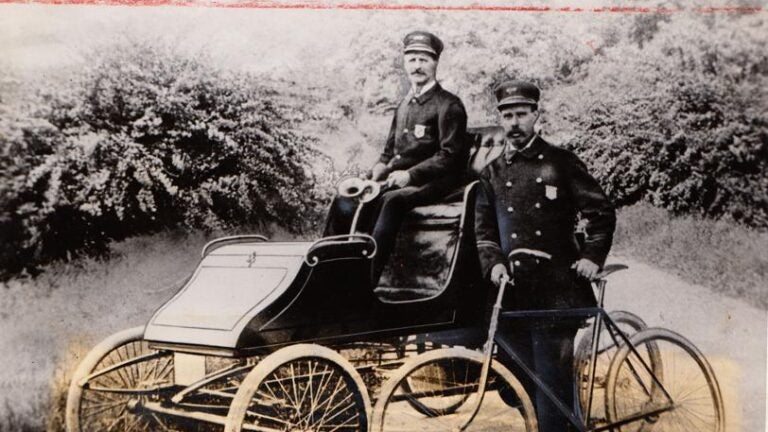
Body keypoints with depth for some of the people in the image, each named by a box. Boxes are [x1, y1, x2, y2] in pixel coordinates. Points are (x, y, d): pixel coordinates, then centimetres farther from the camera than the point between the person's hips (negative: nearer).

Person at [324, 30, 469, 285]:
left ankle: (367, 281, -38)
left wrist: (411, 174, -20)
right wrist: (380, 168, 1)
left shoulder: (449, 106, -2)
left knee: (392, 201, -36)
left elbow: (451, 156, -11)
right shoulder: (404, 105, 21)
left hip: (432, 183, -7)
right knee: (344, 203, -15)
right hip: (397, 178, 7)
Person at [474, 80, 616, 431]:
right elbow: (483, 230, 11)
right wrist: (493, 263, -6)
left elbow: (601, 211, 4)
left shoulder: (560, 162, 4)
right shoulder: (491, 174, 14)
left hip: (556, 293, -3)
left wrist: (592, 256, -6)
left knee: (553, 387, -5)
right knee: (521, 388, 8)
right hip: (514, 294, 4)